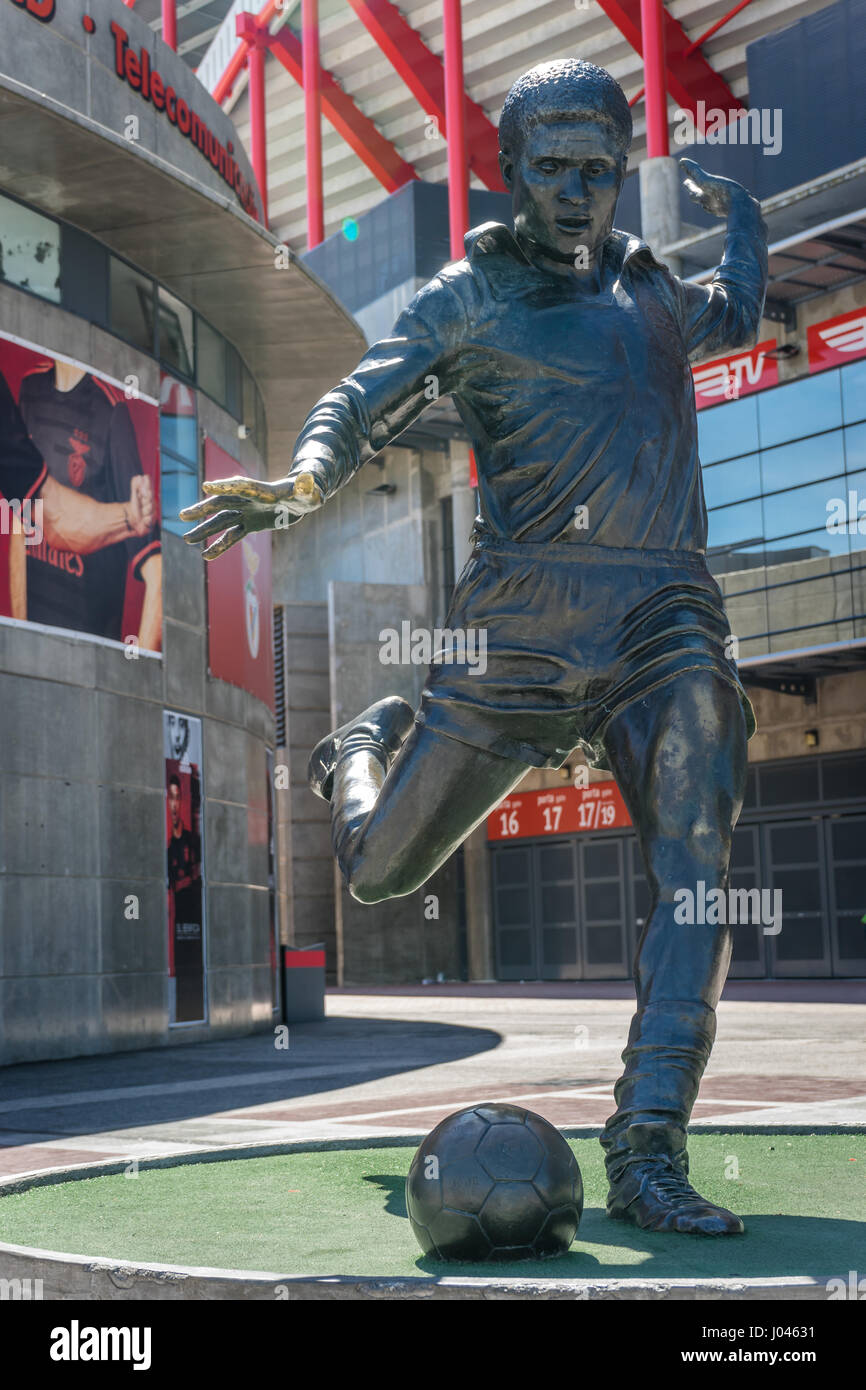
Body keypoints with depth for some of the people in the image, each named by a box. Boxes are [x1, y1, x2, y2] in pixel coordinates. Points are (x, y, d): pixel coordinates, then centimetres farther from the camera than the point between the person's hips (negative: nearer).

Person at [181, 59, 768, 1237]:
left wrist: (740, 210, 42)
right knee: (379, 868, 6)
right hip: (526, 615, -3)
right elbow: (362, 405, -1)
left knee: (697, 880, -14)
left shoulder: (649, 284, 22)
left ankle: (647, 1154, -9)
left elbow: (738, 320, 45)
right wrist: (301, 482, -19)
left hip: (670, 620, 3)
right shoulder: (469, 296, 9)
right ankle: (363, 746, 43)